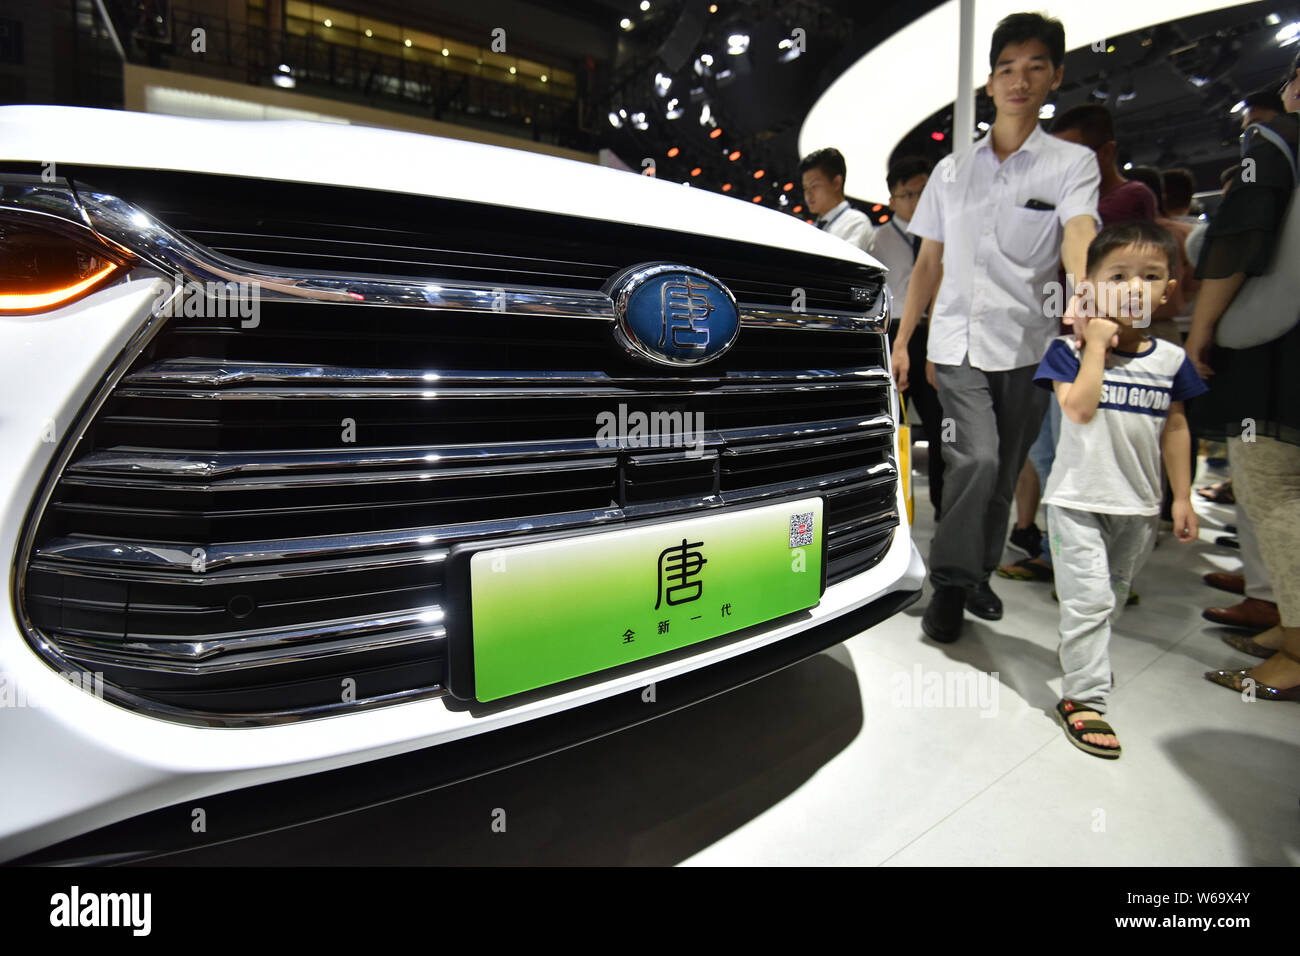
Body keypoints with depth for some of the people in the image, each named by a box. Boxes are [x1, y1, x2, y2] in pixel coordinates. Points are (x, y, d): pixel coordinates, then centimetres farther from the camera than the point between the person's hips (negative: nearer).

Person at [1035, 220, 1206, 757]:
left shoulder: (1170, 360, 4)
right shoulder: (1071, 349, -9)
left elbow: (1175, 428, 9)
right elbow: (1080, 409, -22)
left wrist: (1181, 497, 9)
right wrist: (1097, 346, -20)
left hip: (1139, 505, 5)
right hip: (1078, 499, -5)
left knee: (1115, 596, 19)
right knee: (1088, 598, -8)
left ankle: (1084, 654, 42)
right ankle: (1082, 697, 2)